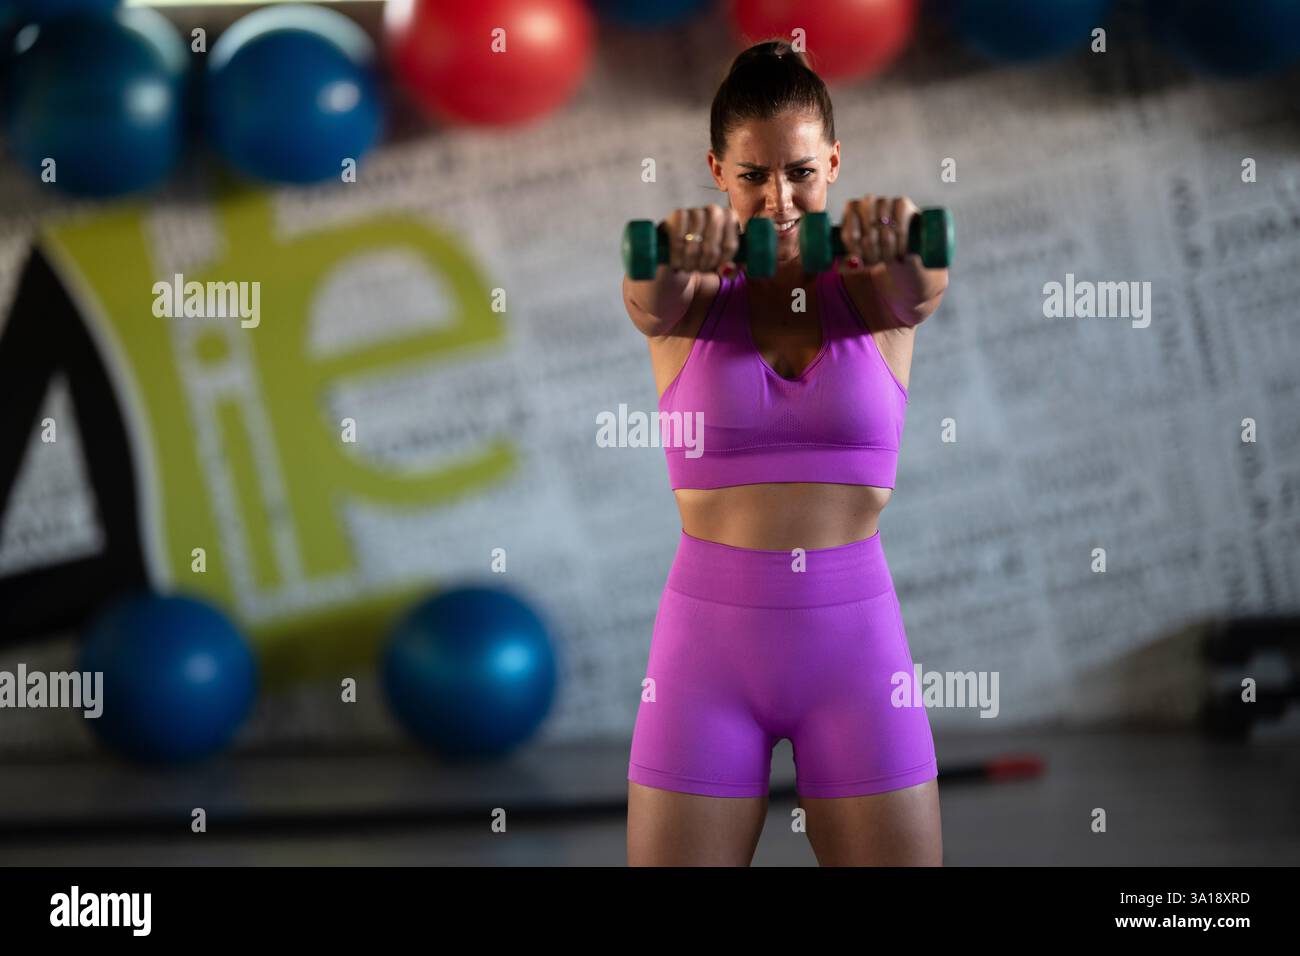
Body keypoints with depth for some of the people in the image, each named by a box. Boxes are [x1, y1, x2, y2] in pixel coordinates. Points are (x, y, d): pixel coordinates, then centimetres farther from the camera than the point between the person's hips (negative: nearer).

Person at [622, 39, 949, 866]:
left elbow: (922, 284, -20)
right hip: (709, 641, 0)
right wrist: (674, 253, -46)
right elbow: (651, 297, -22)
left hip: (856, 640, 0)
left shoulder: (873, 291, 3)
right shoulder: (687, 296, 2)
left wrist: (901, 240, -44)